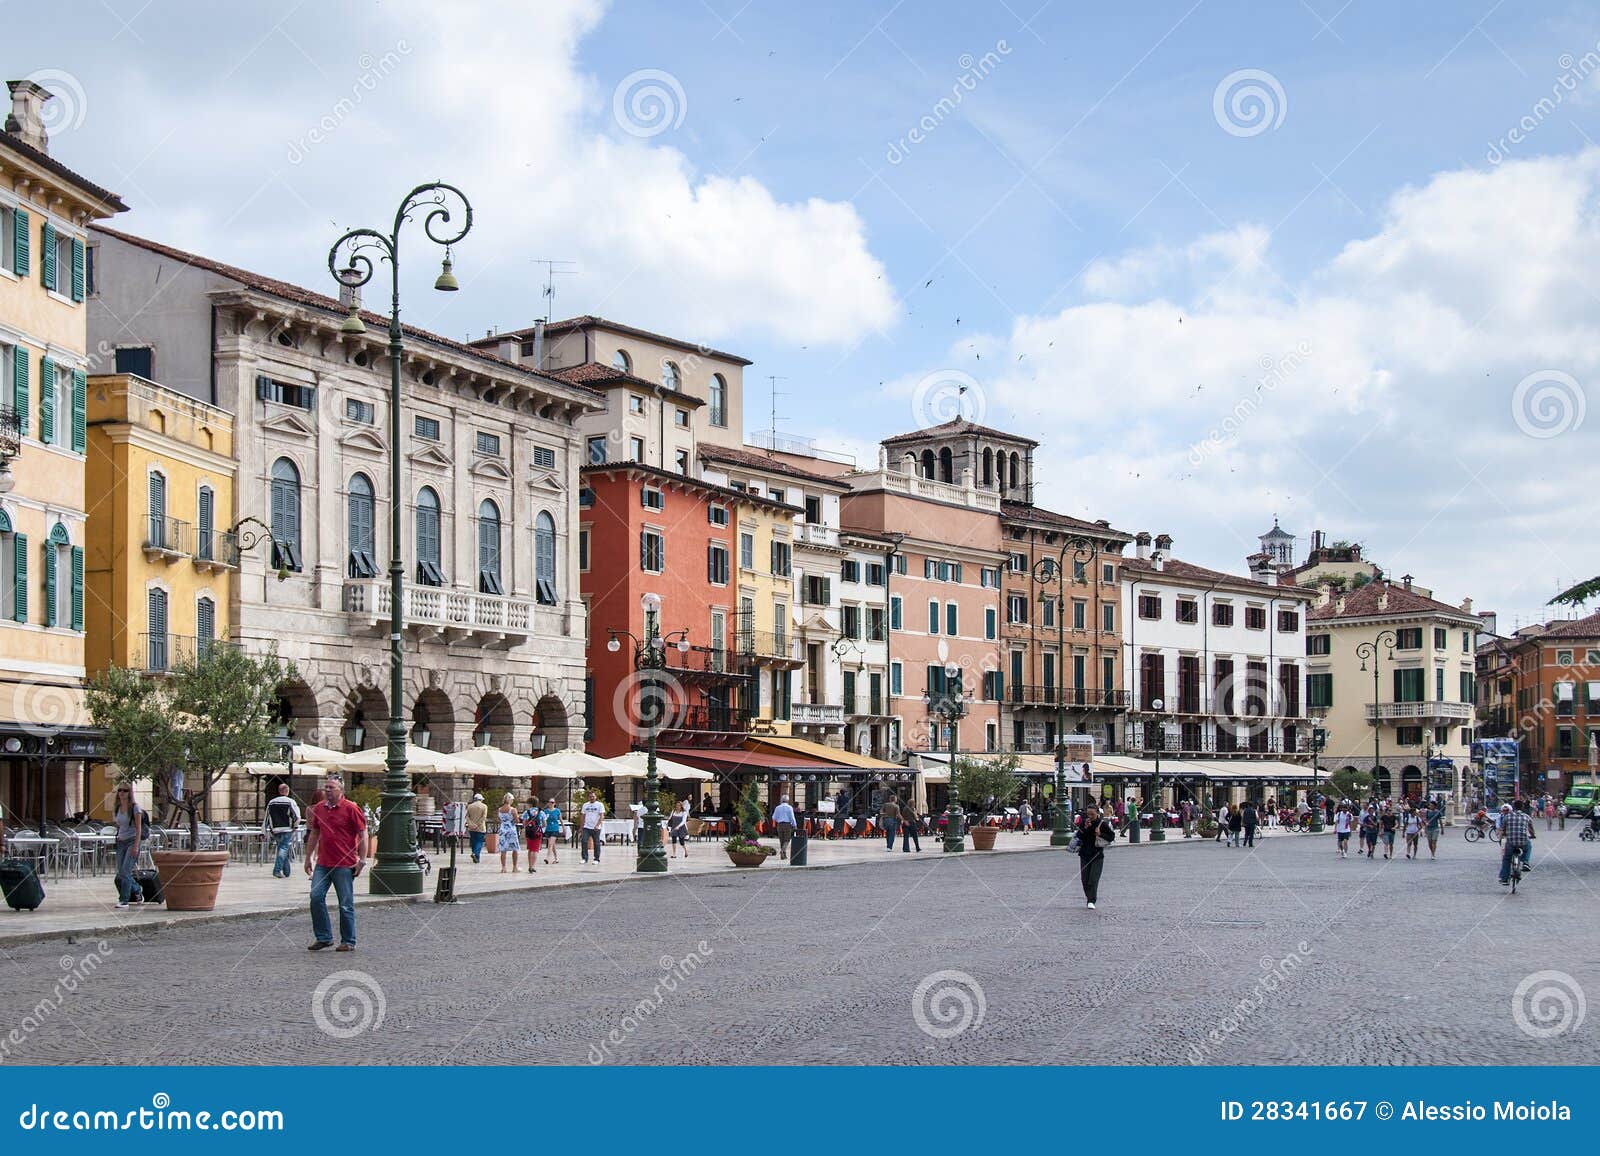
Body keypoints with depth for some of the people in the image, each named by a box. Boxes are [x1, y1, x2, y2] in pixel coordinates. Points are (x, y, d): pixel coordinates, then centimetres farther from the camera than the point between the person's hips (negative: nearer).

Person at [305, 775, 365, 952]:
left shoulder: (351, 809, -7)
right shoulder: (319, 808, 10)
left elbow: (363, 834, -7)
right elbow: (314, 834, 20)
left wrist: (362, 860, -11)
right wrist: (308, 857, 18)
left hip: (344, 865, -5)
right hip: (322, 863, 5)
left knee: (346, 904, 1)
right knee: (316, 897, -2)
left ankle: (348, 942, 10)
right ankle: (323, 937, 9)